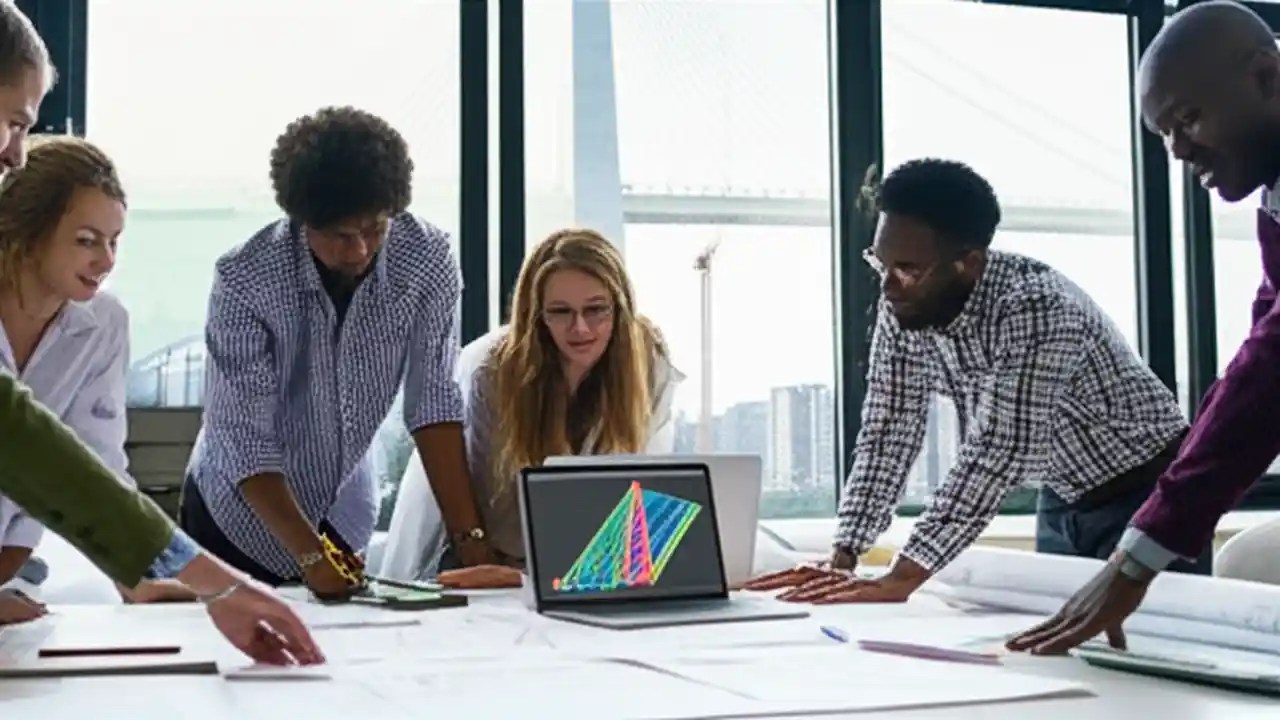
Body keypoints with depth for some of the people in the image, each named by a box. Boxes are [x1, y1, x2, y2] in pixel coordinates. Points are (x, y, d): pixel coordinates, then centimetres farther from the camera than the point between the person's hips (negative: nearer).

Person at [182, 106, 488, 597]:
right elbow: (243, 437, -24)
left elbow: (433, 401, -15)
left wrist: (469, 539, -22)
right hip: (246, 516, -2)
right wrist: (310, 556, -33)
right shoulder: (245, 280, -25)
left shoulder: (428, 261, -18)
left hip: (345, 516, 3)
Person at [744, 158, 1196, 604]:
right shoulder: (903, 308, -12)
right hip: (1063, 499, 6)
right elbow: (888, 433, -10)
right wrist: (842, 561, -19)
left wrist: (902, 579, -42)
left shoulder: (1035, 306, -32)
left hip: (1143, 493, -6)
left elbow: (998, 452, -38)